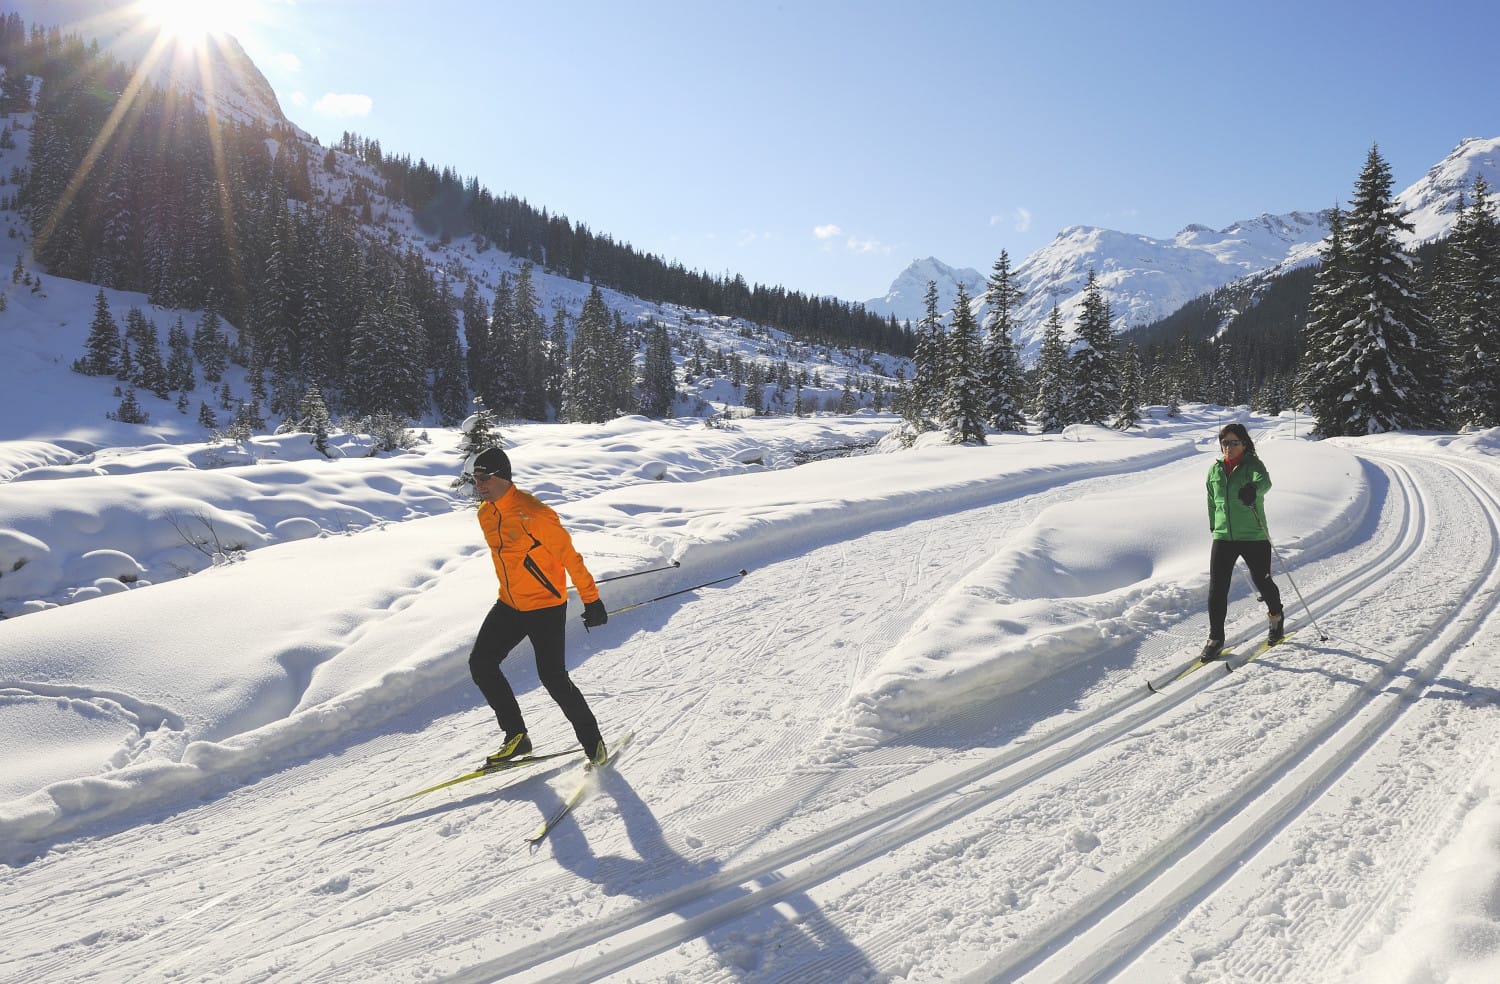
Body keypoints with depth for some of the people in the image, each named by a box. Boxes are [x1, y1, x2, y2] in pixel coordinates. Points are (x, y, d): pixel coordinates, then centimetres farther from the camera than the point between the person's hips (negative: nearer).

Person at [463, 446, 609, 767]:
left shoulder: (532, 512, -22)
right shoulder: (485, 515, 3)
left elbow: (569, 556, -18)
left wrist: (591, 600, -15)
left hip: (546, 607, -8)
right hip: (509, 605, 8)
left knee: (552, 677, -8)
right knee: (481, 664, 2)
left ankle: (593, 743, 11)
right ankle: (516, 736, 14)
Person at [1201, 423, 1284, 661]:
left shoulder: (1253, 464, -7)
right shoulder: (1215, 470, 7)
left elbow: (1264, 481, -31)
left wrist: (1253, 488, -54)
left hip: (1254, 537, -3)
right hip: (1223, 538, 3)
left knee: (1262, 582, 12)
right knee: (1217, 589, -4)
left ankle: (1277, 618, 42)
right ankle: (1215, 638, 6)